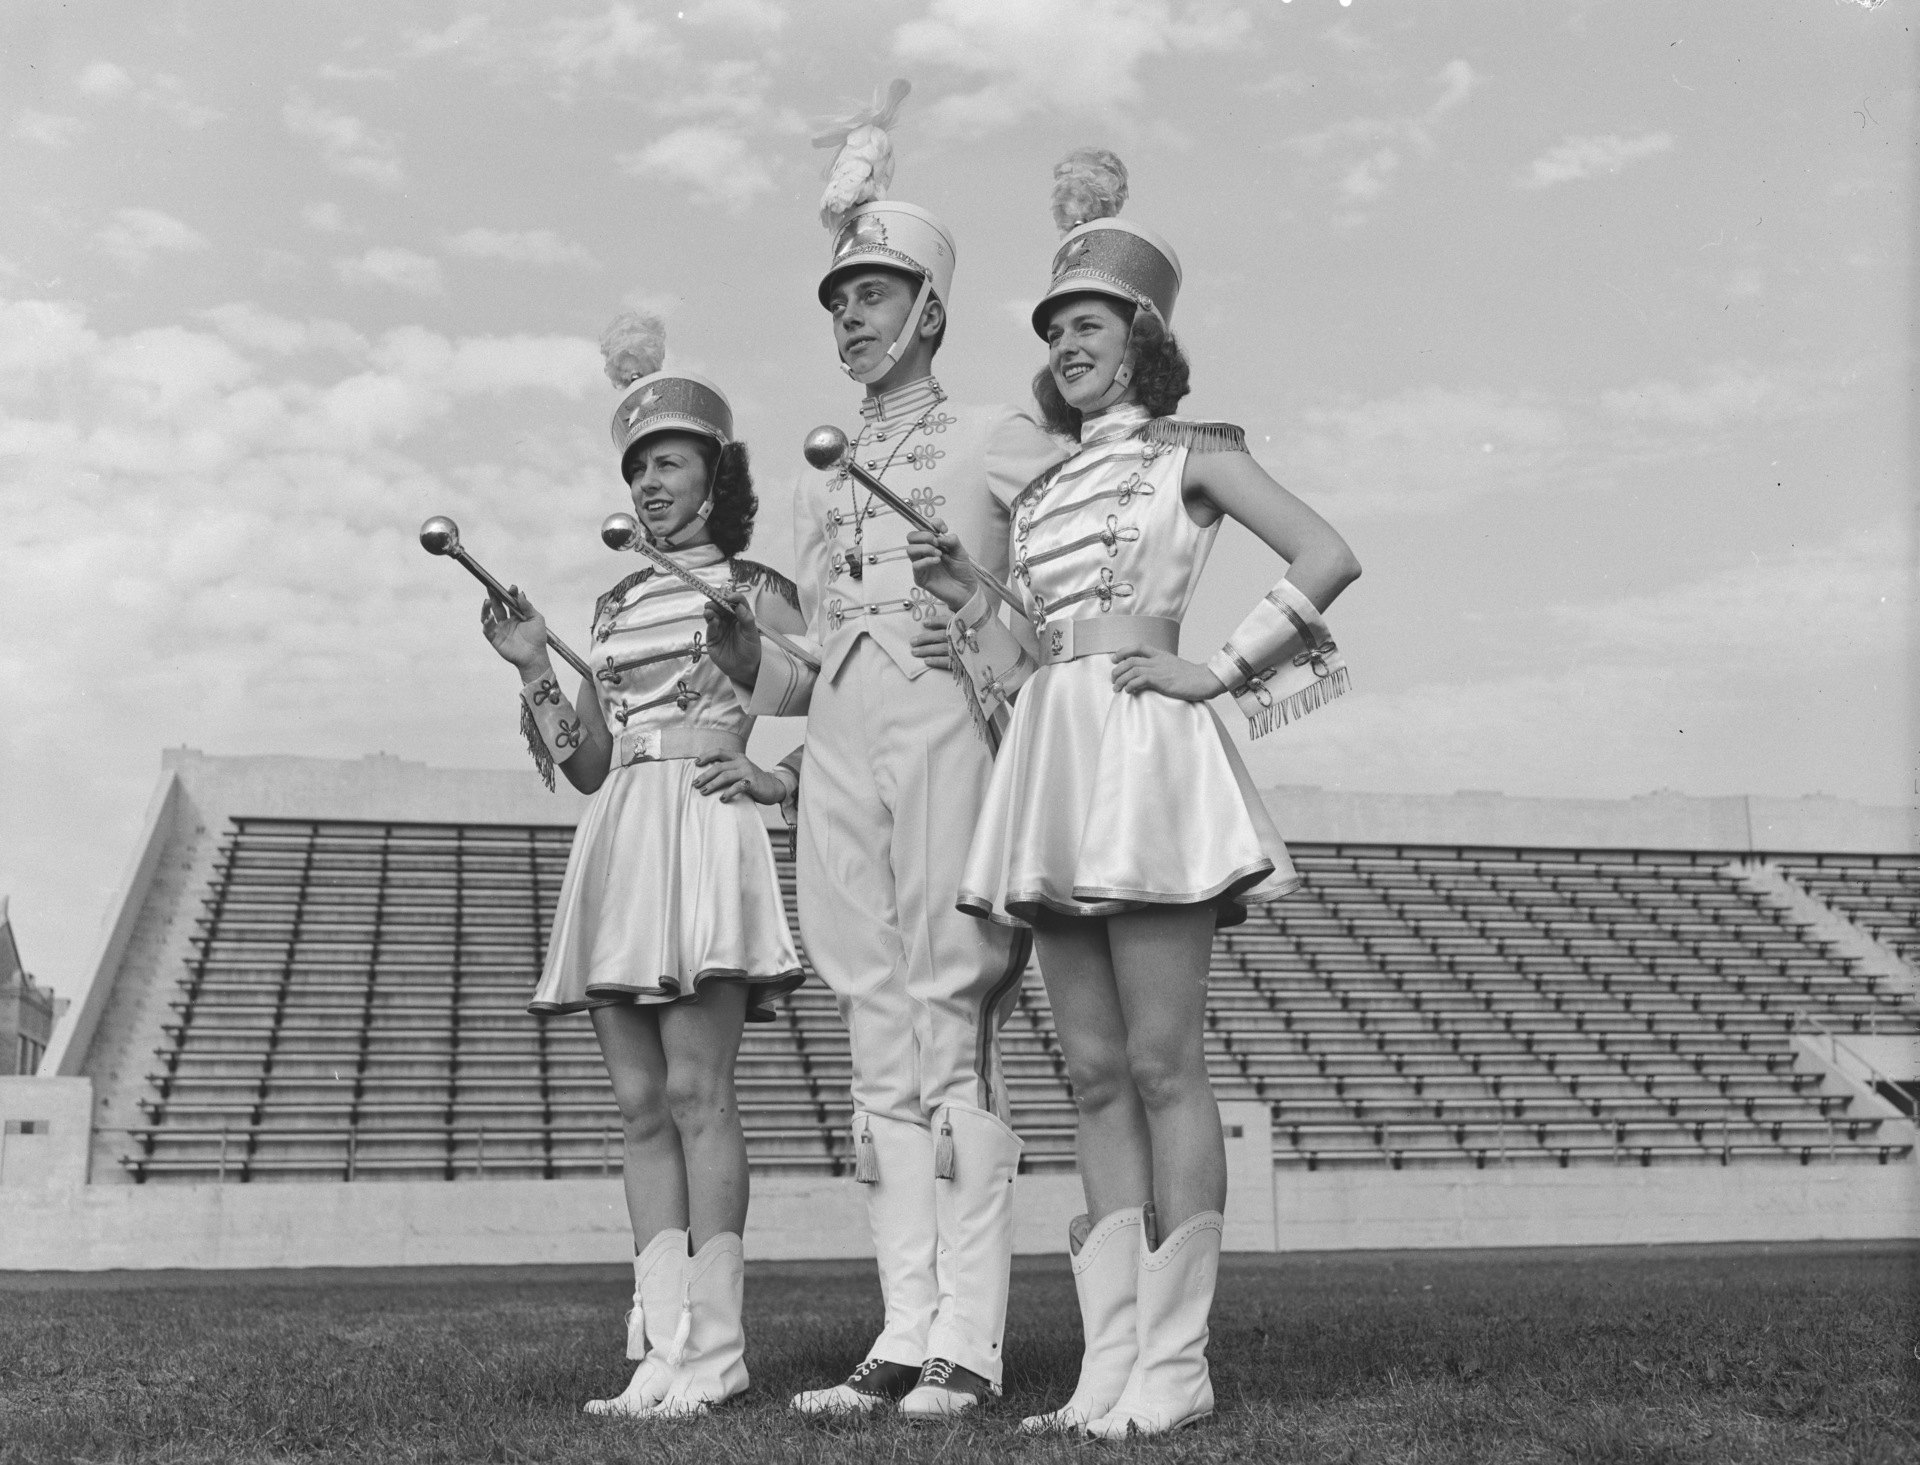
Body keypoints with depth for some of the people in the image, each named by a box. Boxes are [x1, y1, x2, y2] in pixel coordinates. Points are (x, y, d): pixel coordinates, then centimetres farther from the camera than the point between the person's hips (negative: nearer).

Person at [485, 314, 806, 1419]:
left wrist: (778, 776, -13)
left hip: (707, 830, -6)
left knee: (696, 1088, -12)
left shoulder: (755, 588, 4)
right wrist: (534, 668, 7)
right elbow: (588, 762, 17)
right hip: (619, 841, 6)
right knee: (640, 1102, 2)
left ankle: (714, 1347, -8)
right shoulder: (616, 603, 20)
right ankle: (663, 1348, 3)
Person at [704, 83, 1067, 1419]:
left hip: (948, 735, -6)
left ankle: (969, 1343, -5)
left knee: (954, 1032, -8)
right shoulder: (822, 485, 23)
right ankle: (906, 1333, 6)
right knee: (879, 1044, 3)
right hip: (840, 755, 6)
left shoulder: (993, 442, 7)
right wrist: (735, 649, 4)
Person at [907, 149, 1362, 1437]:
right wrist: (966, 595, 7)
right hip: (1053, 759, 7)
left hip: (1145, 749, -7)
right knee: (1095, 1071, 5)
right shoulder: (1046, 485, 23)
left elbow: (1329, 558, -6)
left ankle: (1175, 1362, -3)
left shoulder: (1188, 452, 5)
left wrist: (1220, 670, -9)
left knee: (1162, 1063, -8)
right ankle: (1110, 1360, 7)